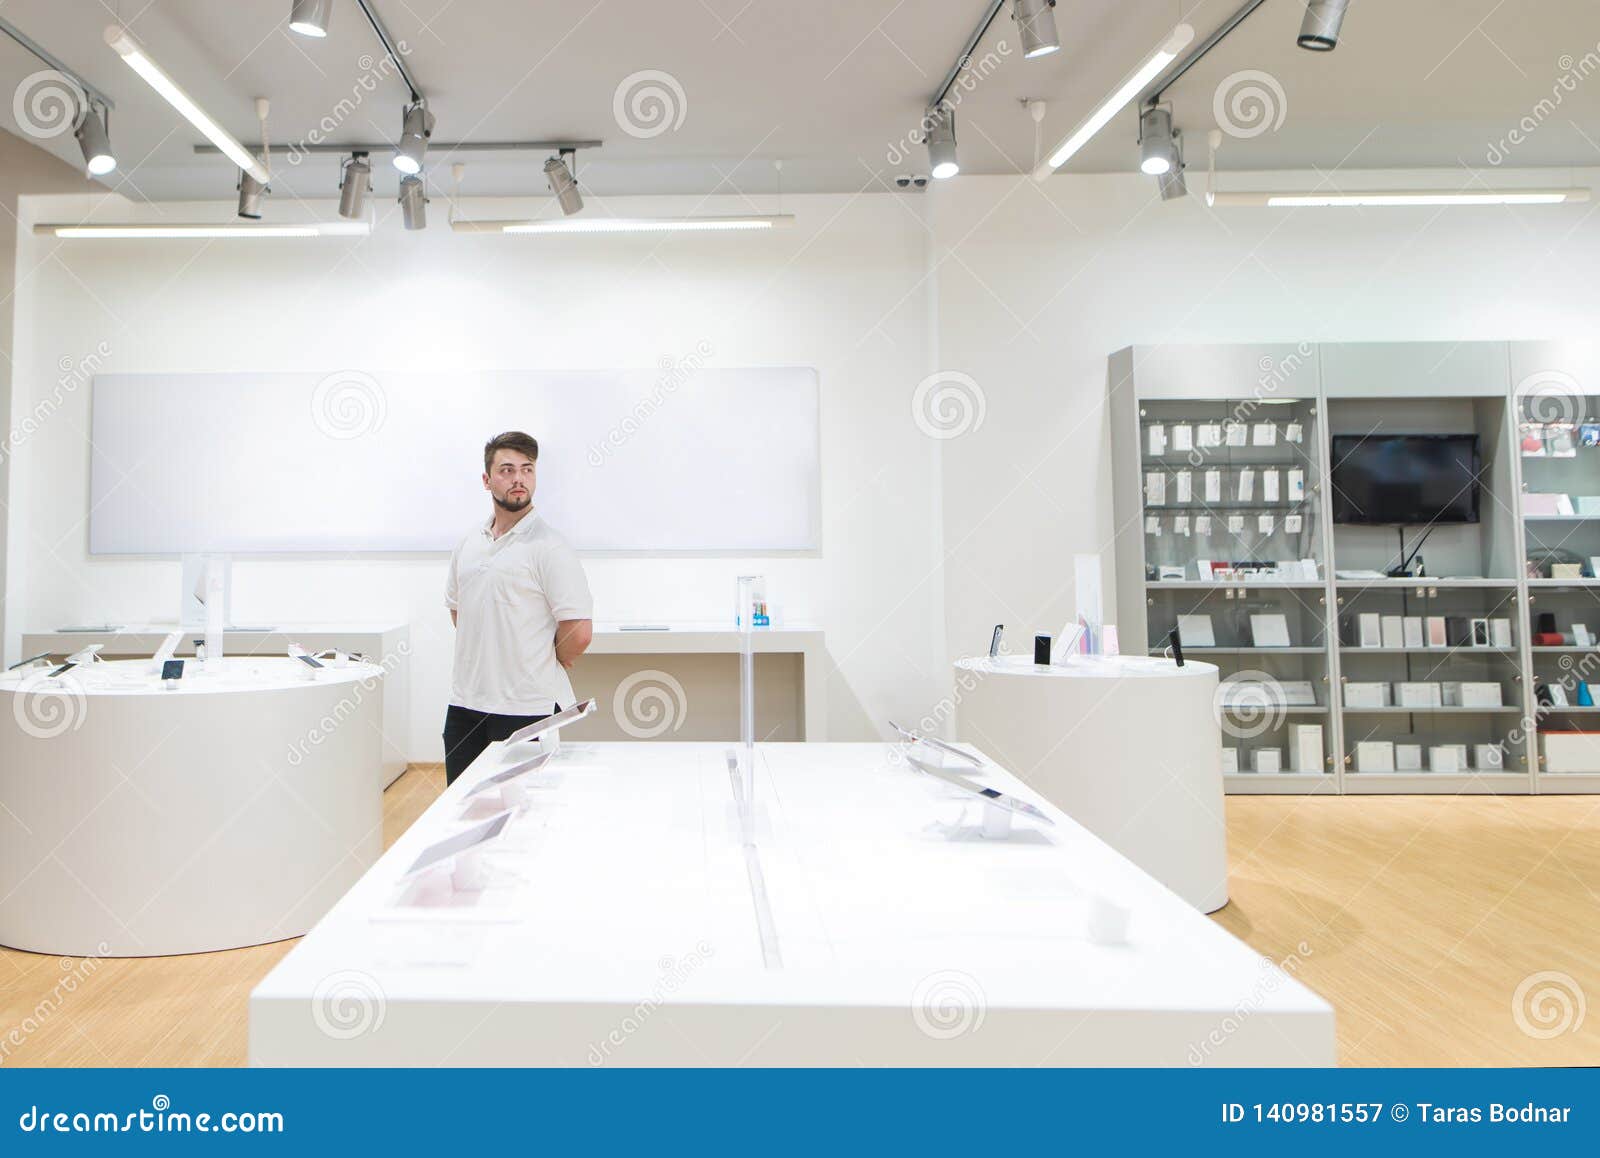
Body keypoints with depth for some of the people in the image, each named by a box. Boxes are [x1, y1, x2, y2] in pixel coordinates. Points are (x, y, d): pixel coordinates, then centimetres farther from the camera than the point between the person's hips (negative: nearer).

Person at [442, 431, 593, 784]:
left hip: (525, 707, -6)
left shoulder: (549, 548, -11)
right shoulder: (468, 546, 10)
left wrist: (546, 663, 1)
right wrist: (484, 657, 14)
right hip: (465, 702, 7)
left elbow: (579, 633, -16)